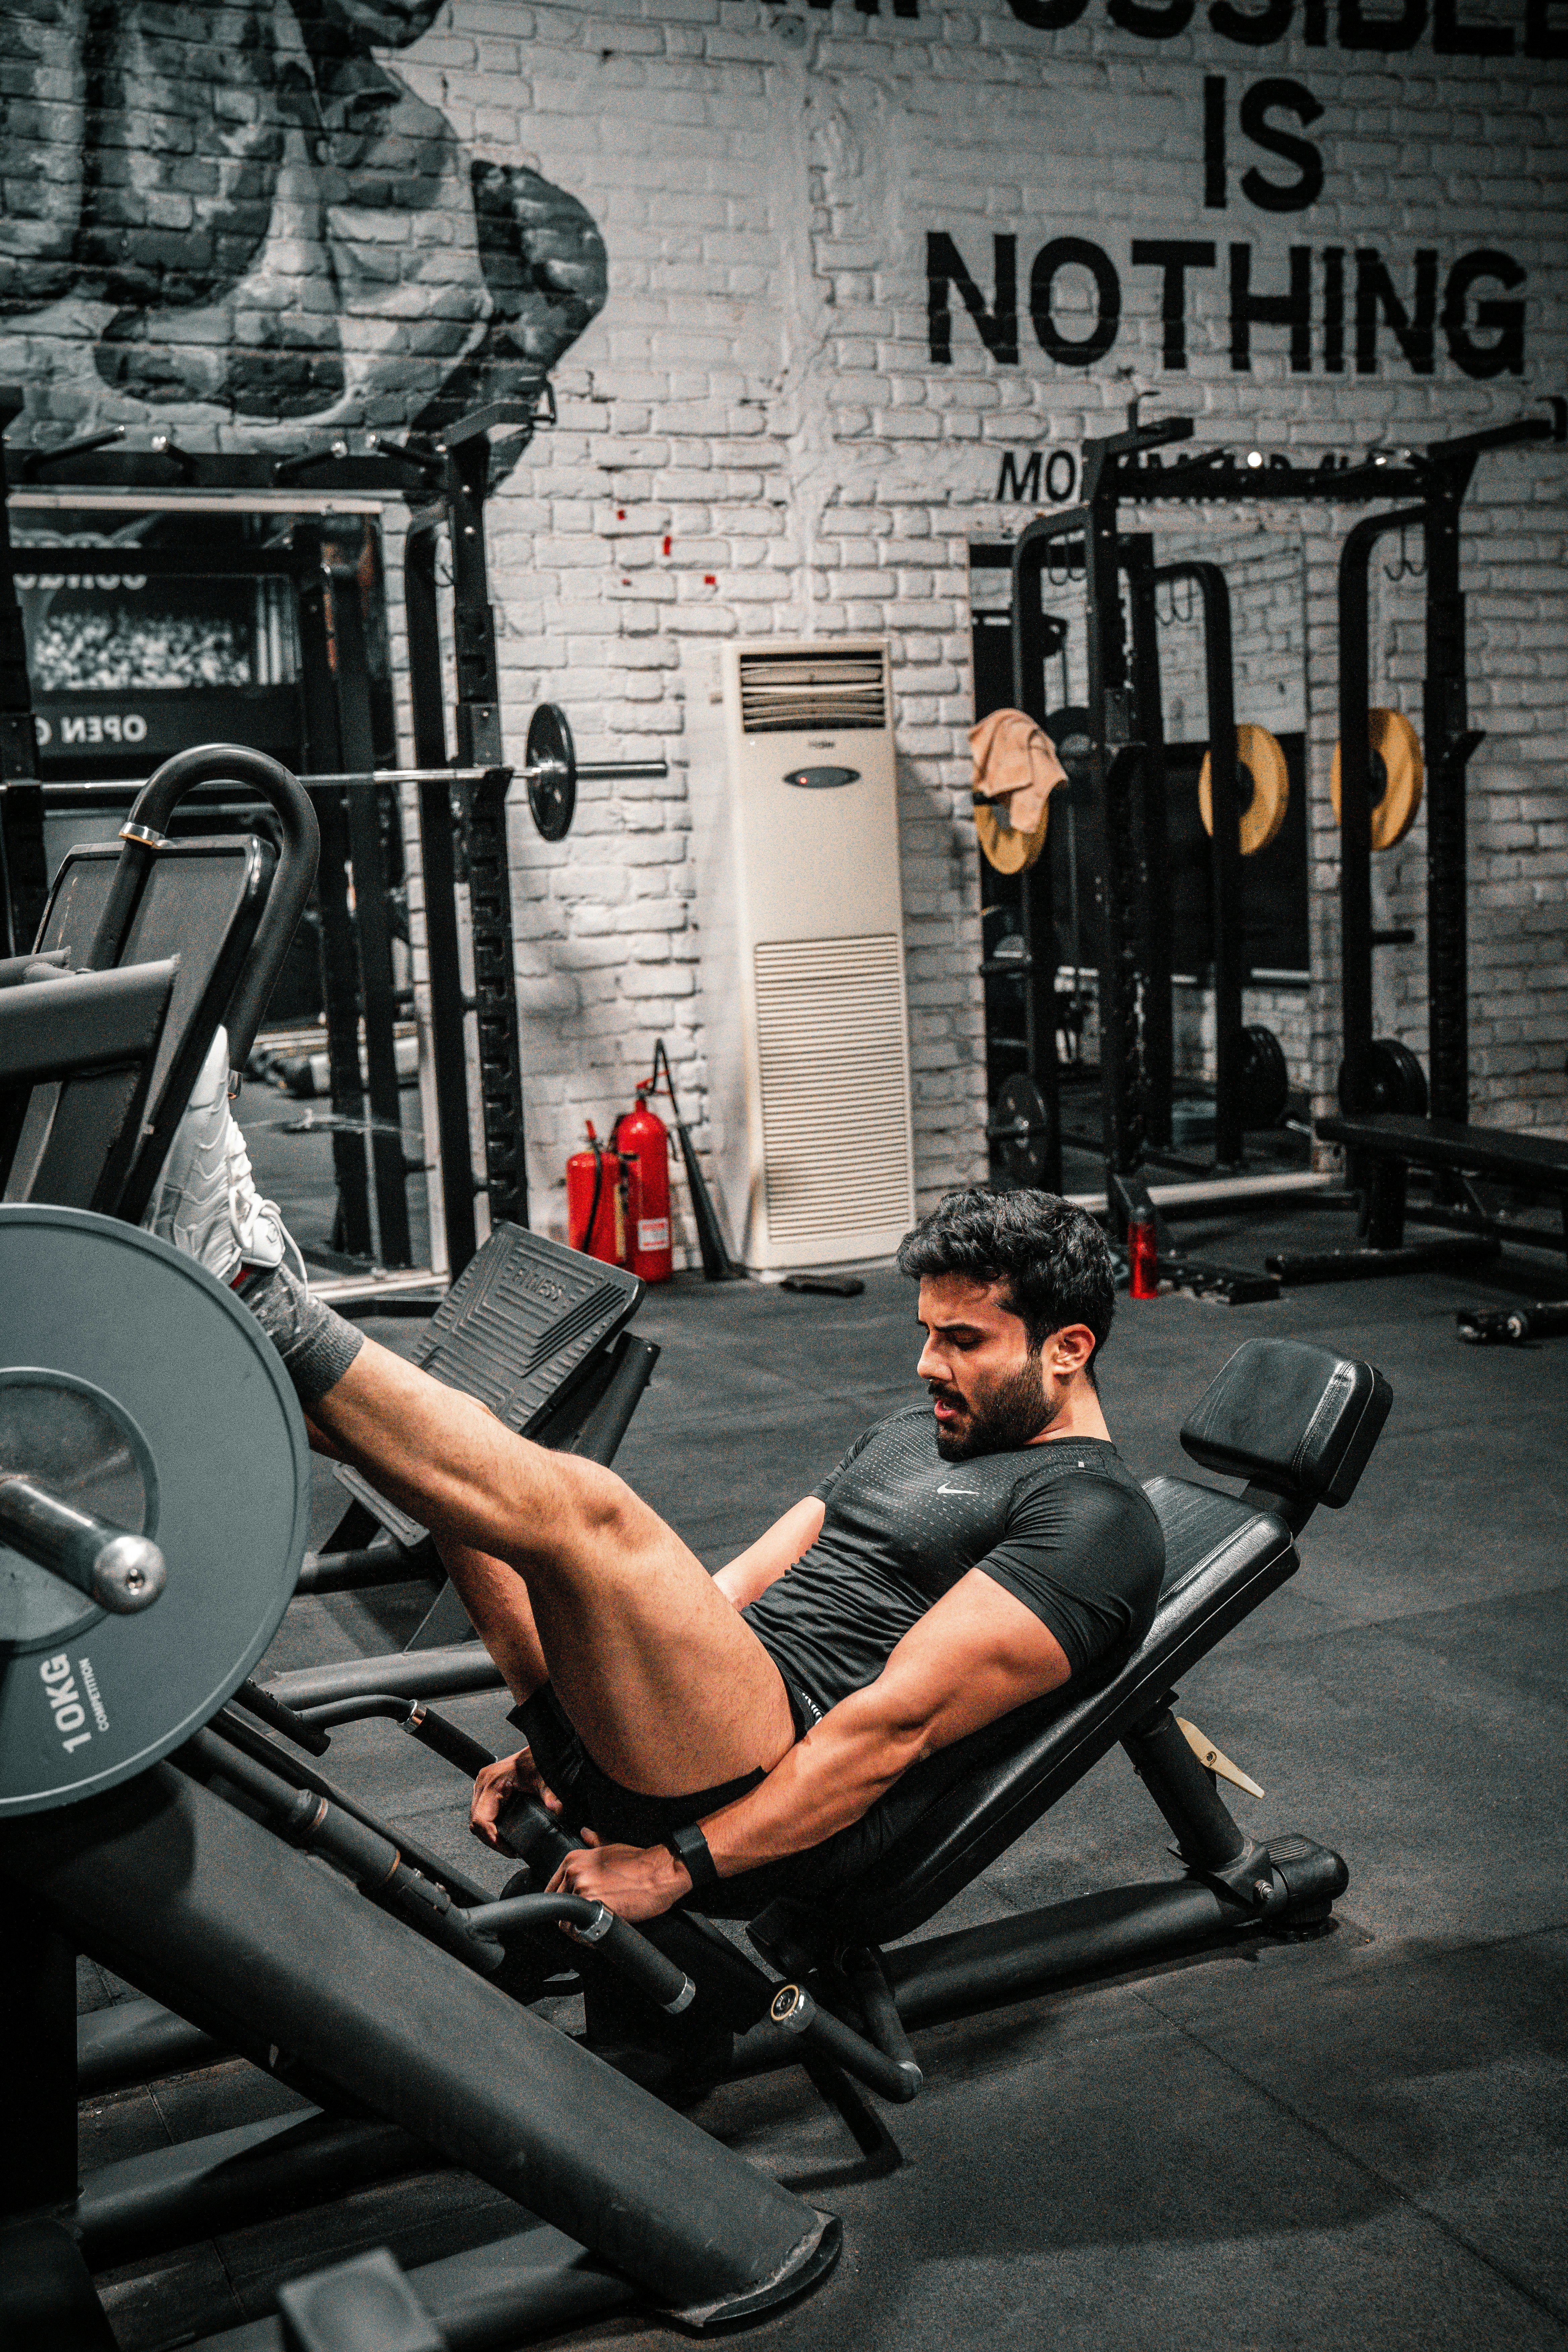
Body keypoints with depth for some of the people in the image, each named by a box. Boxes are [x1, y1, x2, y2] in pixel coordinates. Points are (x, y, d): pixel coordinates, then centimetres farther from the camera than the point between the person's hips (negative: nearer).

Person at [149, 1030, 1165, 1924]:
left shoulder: (1094, 1521, -7)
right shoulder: (920, 1436, 24)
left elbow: (899, 1725, -16)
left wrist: (679, 1864, -20)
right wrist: (560, 1738, 14)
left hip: (771, 1811, -9)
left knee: (586, 1508, -31)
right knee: (459, 1455, 3)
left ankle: (254, 1292, -27)